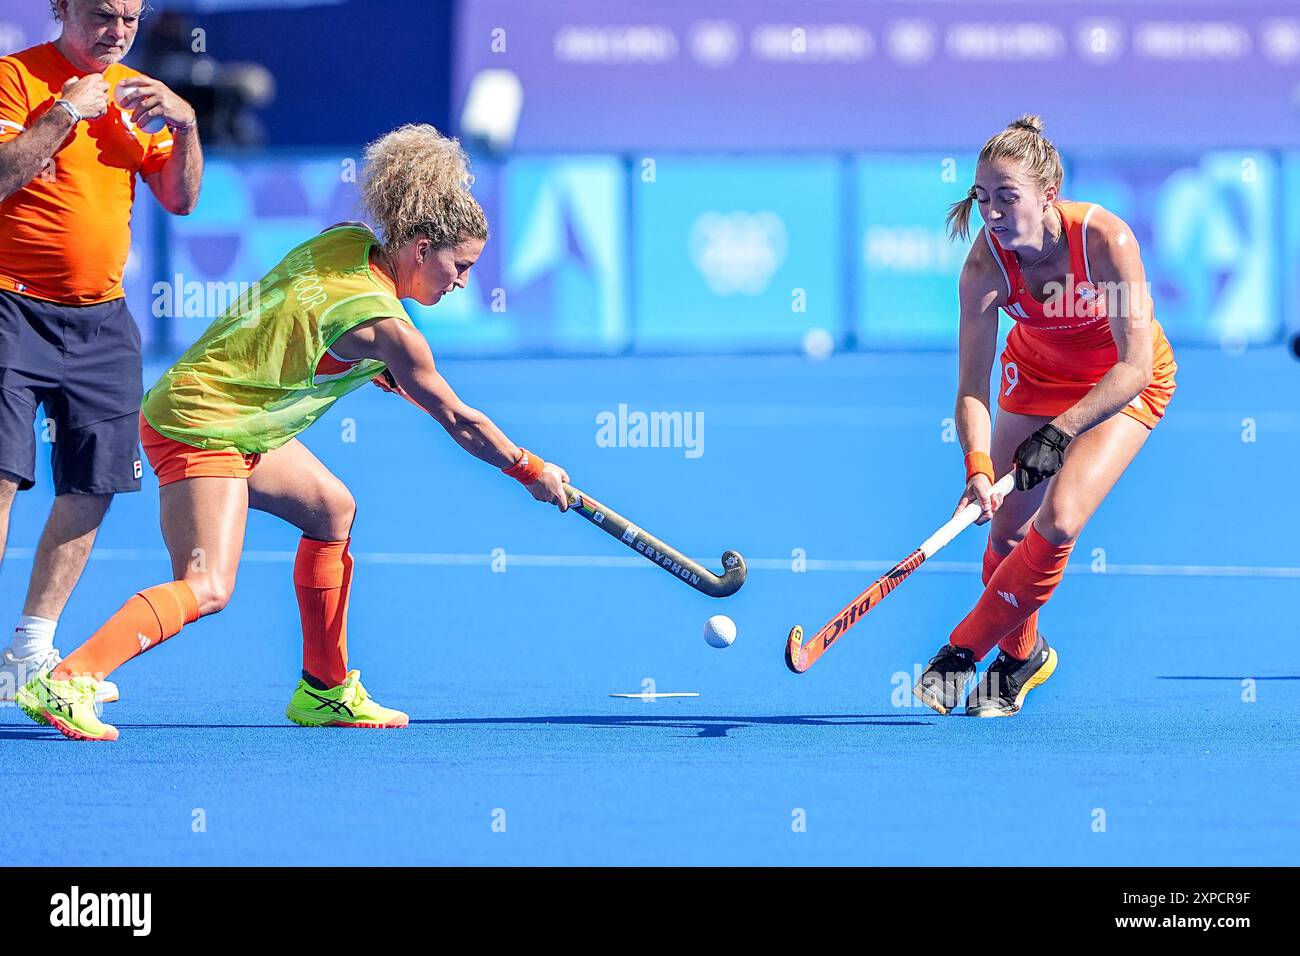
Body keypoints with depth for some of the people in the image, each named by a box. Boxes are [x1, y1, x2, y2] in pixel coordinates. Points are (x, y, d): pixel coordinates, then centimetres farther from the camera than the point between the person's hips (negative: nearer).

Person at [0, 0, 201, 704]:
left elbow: (179, 199, 13)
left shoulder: (136, 93, 13)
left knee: (94, 486, 3)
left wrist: (184, 125, -3)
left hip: (102, 319, 6)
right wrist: (68, 113, -18)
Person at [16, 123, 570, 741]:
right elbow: (459, 421, -9)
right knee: (206, 589, -18)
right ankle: (66, 682, -27)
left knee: (332, 510, 20)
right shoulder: (381, 325, -20)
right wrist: (533, 472, 4)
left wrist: (387, 375, 18)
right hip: (200, 428, -10)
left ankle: (325, 691, 26)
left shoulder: (347, 241, 2)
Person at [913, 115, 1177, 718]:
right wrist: (978, 470, -41)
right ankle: (1022, 654, 28)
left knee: (1057, 523, -20)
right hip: (1037, 372, 3)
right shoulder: (985, 265, -26)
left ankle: (964, 651, -3)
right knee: (1006, 532, -2)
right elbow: (972, 389, -25)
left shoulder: (1106, 240, -35)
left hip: (1122, 384, -3)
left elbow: (1136, 366, -31)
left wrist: (1061, 432, -37)